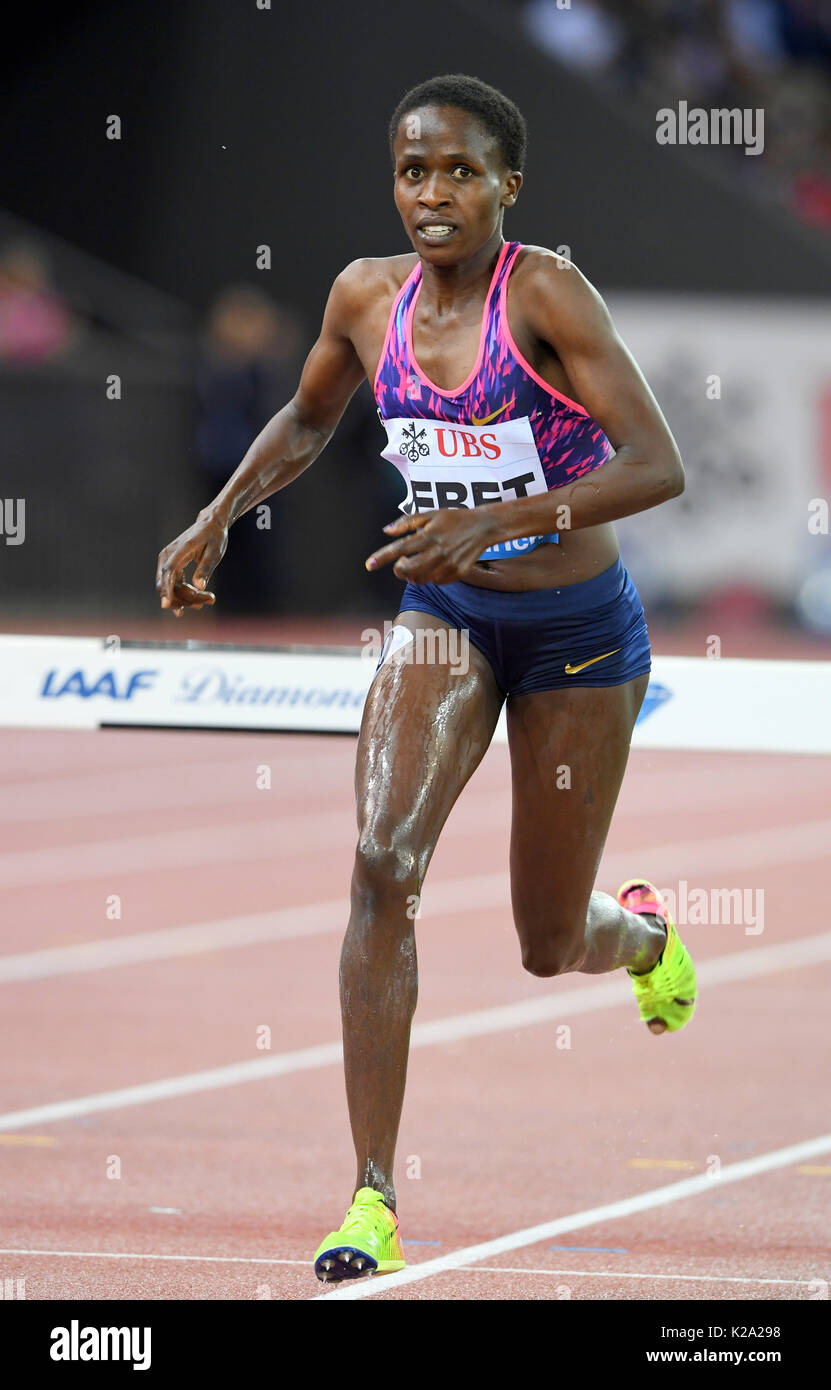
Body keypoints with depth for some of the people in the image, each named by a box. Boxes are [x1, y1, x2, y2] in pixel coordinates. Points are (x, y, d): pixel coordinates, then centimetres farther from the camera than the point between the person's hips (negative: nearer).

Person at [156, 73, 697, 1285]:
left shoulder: (544, 292, -20)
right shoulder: (367, 297, -5)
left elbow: (660, 467, -27)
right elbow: (307, 421, 17)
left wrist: (498, 521, -37)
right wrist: (216, 521, 2)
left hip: (578, 634, -3)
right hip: (445, 617, 3)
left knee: (551, 948, 9)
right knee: (383, 865, -23)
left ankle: (644, 932, 50)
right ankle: (373, 1198, -22)